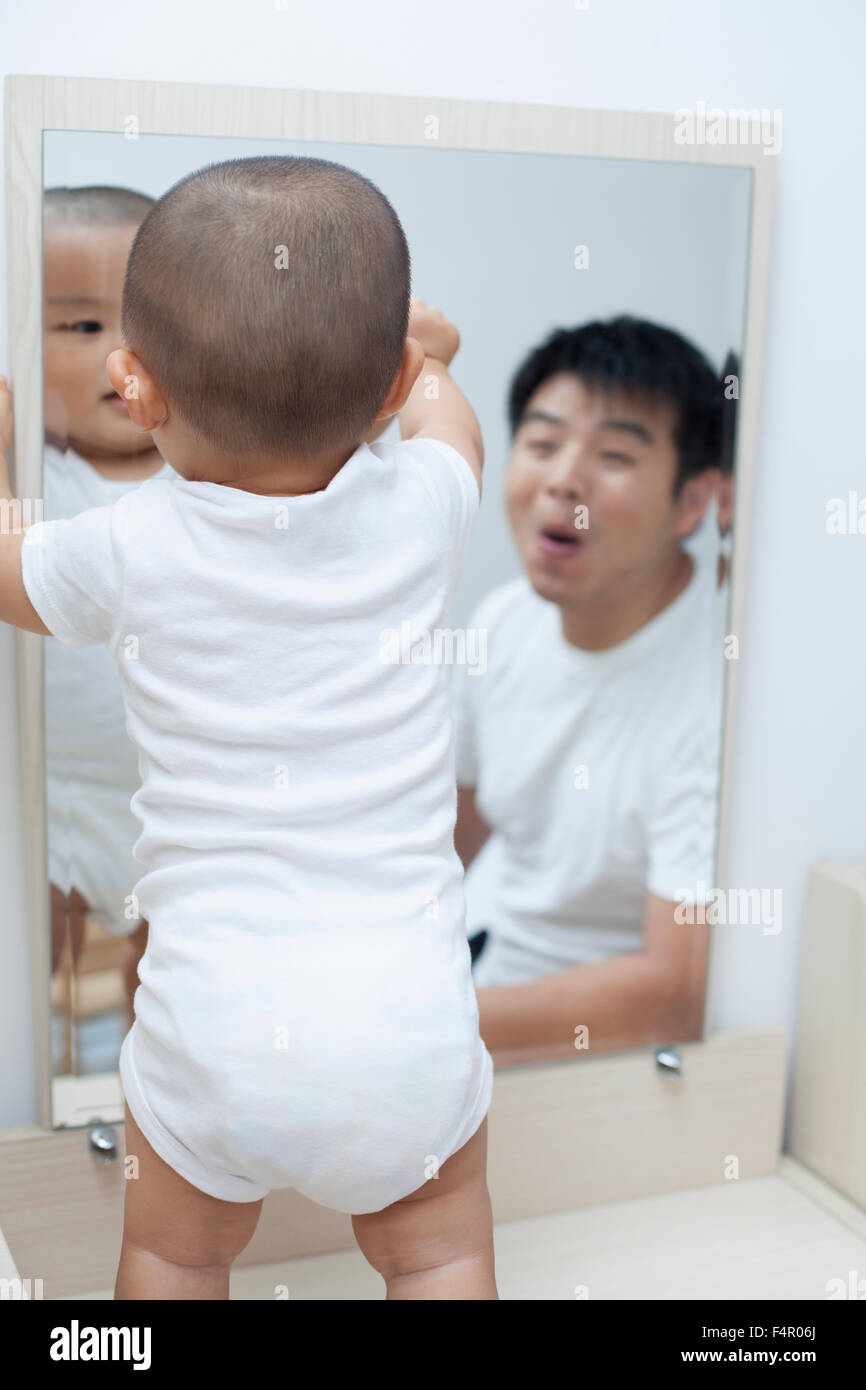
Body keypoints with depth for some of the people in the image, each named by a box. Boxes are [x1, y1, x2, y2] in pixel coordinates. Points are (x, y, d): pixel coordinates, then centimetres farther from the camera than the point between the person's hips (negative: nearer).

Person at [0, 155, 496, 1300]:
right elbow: (441, 408, 22)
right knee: (440, 1254, 26)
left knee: (172, 1258, 27)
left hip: (217, 1026, -1)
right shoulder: (422, 510, -3)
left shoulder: (129, 552, -8)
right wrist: (424, 351, 43)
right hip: (410, 1013, 2)